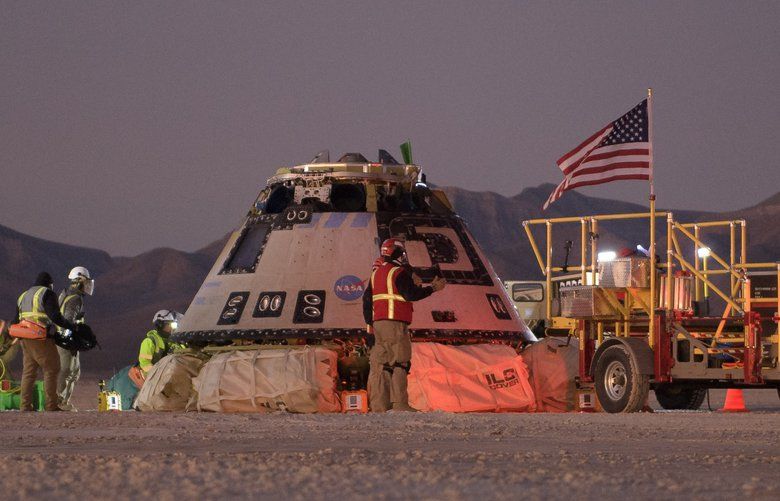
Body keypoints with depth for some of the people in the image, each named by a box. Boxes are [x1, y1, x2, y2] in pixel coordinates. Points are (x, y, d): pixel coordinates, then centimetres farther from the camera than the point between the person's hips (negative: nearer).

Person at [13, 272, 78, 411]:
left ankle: (25, 405, 6)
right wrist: (71, 326, -8)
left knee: (28, 371, 10)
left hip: (25, 340, 7)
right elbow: (55, 316, -15)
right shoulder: (47, 294, -4)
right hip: (42, 339, -7)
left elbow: (16, 321, 21)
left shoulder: (23, 296, 21)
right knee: (51, 370, -1)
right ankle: (51, 404, -6)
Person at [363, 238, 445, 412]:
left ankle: (379, 405, 2)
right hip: (395, 322, -8)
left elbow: (367, 298, 19)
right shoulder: (399, 273, -8)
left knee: (380, 364, 6)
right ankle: (399, 404, -17)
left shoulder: (376, 273, 18)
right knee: (399, 362, -9)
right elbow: (411, 294, -16)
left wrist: (370, 322, 23)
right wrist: (432, 288, -6)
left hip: (378, 322, 8)